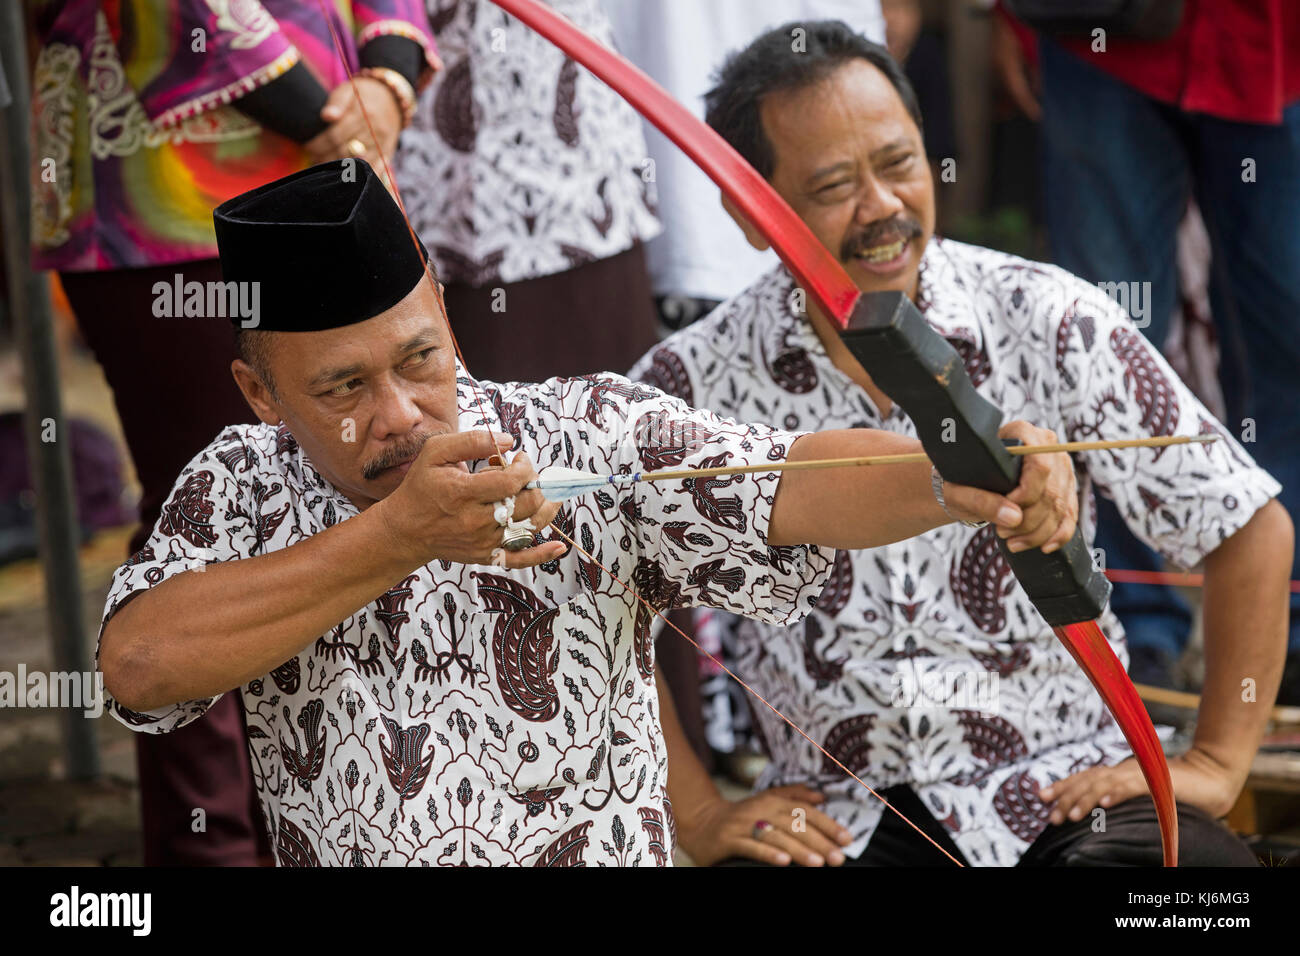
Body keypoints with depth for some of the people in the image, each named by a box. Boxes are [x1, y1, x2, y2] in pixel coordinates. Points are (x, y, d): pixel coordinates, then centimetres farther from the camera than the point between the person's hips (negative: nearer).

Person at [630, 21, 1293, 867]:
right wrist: (700, 818, 0)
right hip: (832, 821, 0)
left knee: (1196, 861, -31)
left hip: (1065, 791, 1)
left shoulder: (1051, 323, -5)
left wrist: (1216, 766, -1)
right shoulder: (695, 386, -3)